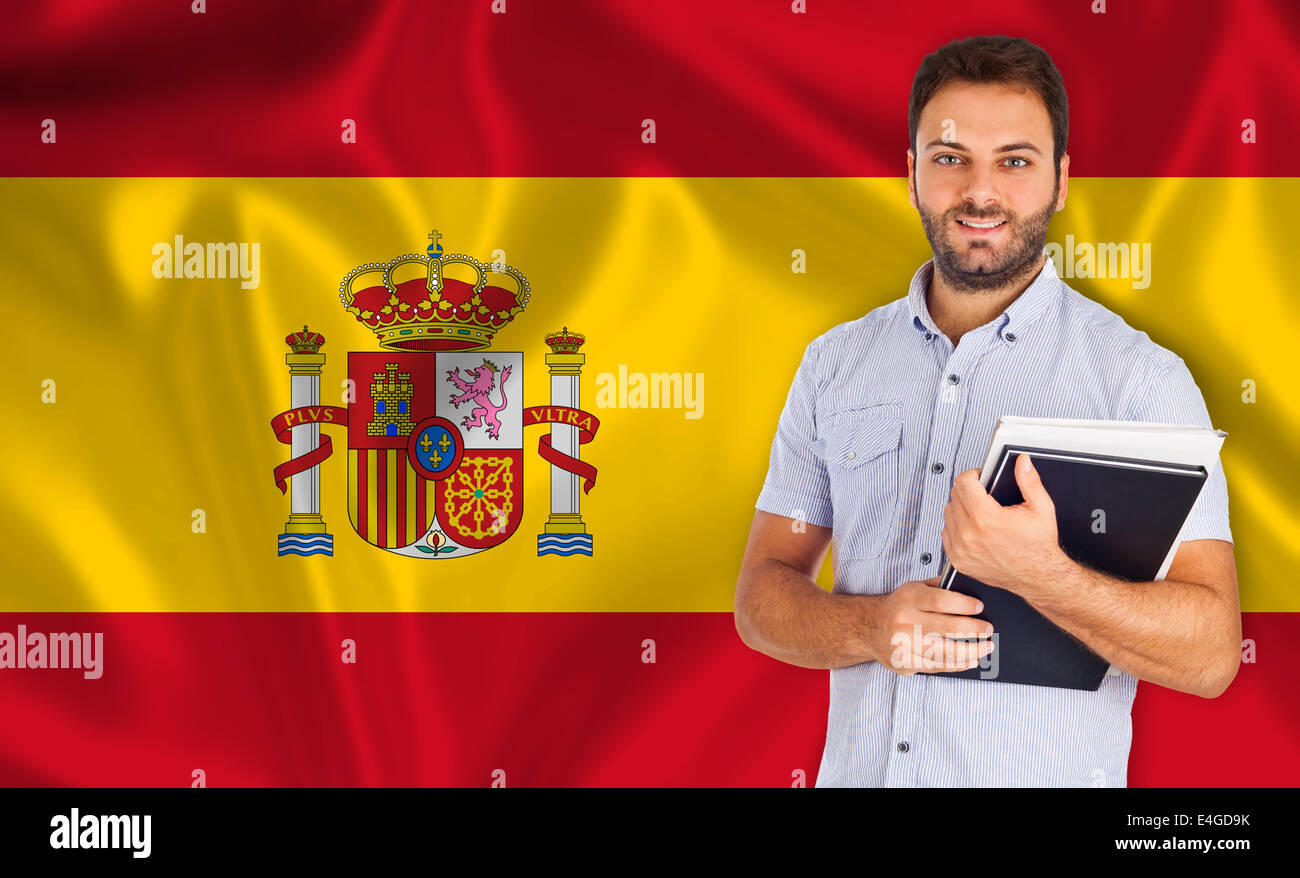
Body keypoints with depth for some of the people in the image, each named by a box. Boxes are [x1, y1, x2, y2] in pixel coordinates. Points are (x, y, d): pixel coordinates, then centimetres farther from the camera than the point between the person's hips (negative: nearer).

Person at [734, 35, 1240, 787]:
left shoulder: (1144, 379, -8)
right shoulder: (835, 365, 4)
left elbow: (1211, 653, -13)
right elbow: (764, 593, 4)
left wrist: (1040, 575, -29)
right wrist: (871, 626, -15)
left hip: (1044, 774, -3)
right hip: (858, 765, 3)